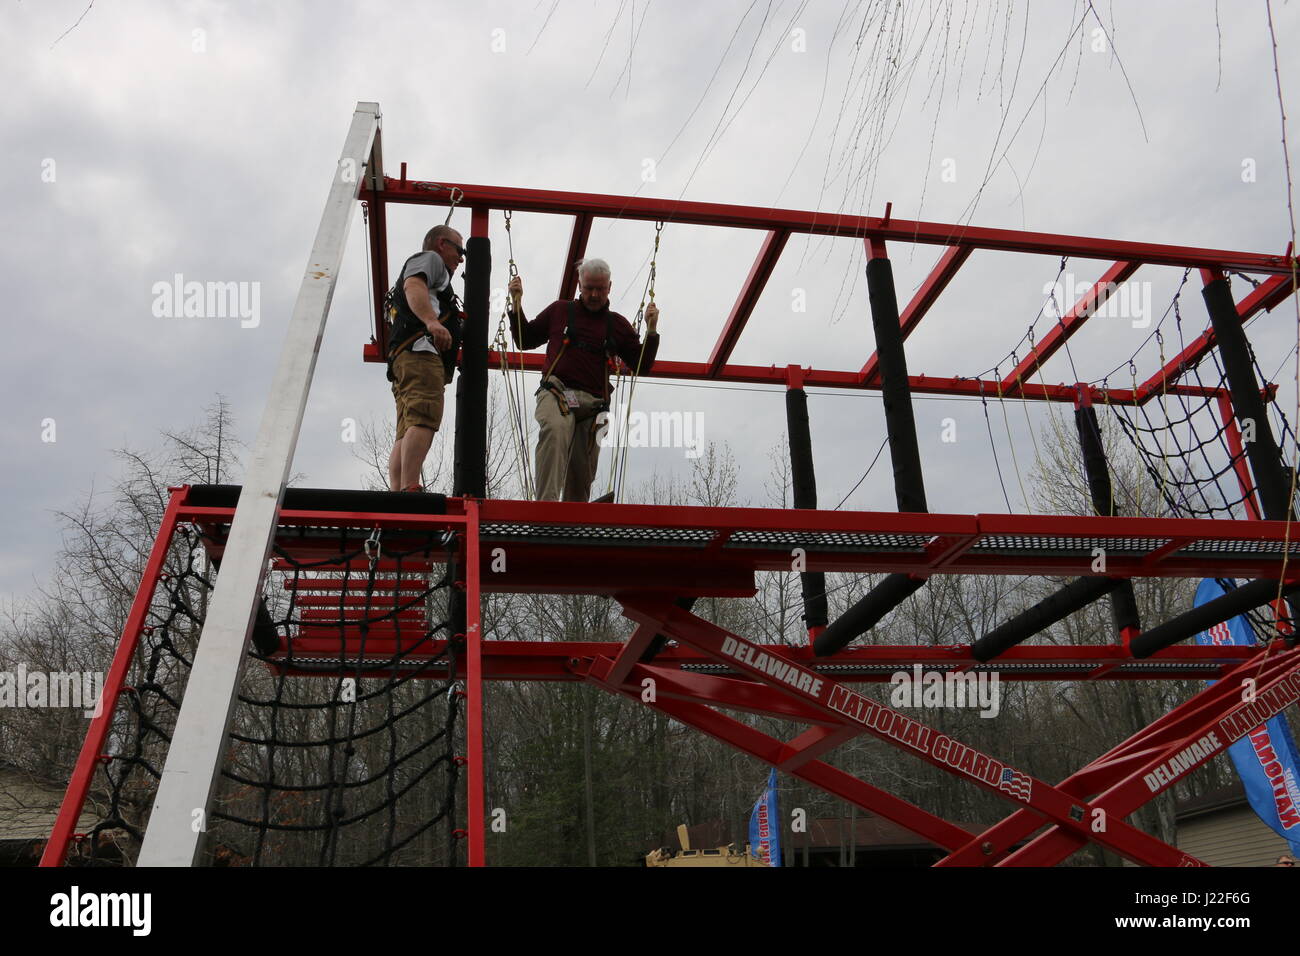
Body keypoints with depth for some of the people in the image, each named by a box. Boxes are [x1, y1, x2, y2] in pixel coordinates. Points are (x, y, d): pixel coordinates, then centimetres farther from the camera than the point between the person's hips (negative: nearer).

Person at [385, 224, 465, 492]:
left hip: (402, 359, 10)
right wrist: (432, 320, -27)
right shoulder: (429, 258, 12)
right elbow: (414, 286, -9)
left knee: (406, 434, -4)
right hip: (421, 350, -10)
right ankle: (410, 489, -39)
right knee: (424, 420, -25)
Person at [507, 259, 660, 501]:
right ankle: (546, 502, -47)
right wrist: (517, 304, 15)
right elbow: (525, 341, 25)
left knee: (582, 474, -1)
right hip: (556, 392, -2)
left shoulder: (618, 324, 21)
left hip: (592, 402, 2)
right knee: (555, 431, -36)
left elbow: (642, 366, 20)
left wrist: (651, 330, 9)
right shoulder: (560, 310, 19)